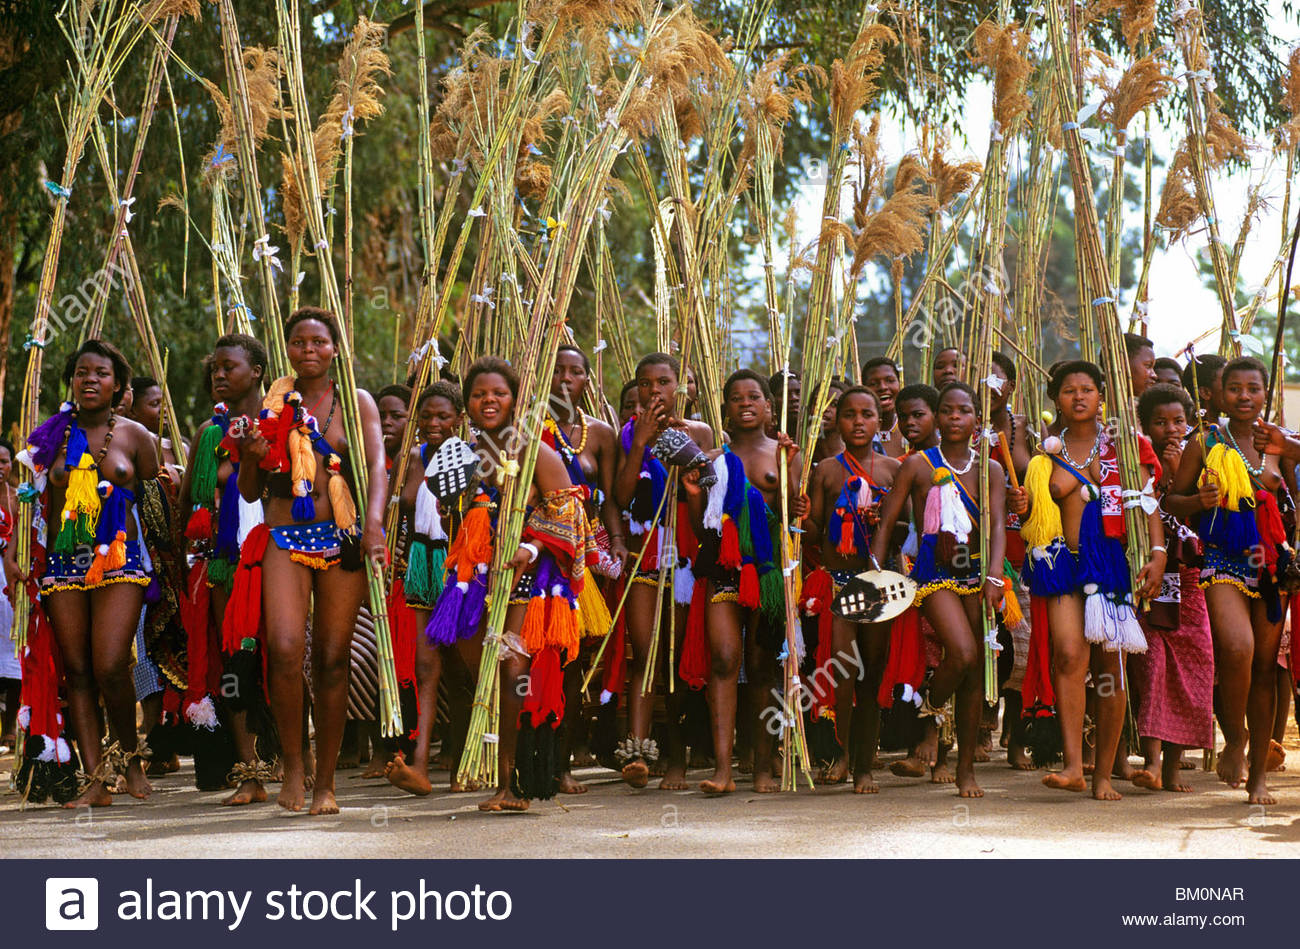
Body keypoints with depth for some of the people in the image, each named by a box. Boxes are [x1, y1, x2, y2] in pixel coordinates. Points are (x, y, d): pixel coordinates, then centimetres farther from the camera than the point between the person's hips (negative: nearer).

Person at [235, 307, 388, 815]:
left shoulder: (356, 402, 8)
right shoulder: (271, 405, 12)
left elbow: (377, 466, -5)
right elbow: (249, 491, 16)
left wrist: (373, 520, -23)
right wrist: (252, 458, -7)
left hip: (342, 539, 0)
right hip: (285, 539, 0)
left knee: (332, 660, 2)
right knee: (284, 648, -18)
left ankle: (325, 782, 12)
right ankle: (292, 765, -1)